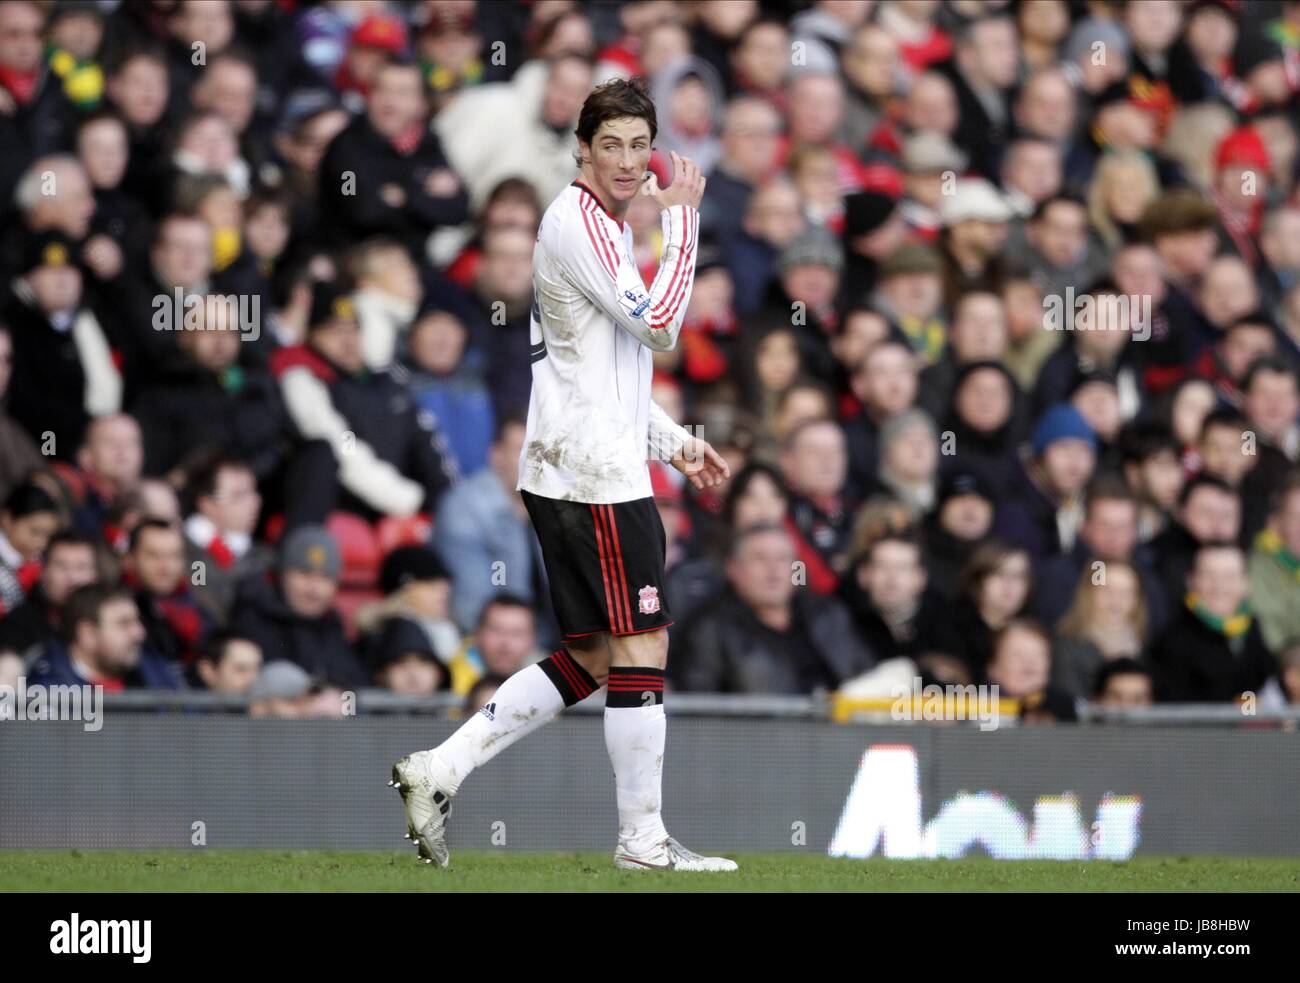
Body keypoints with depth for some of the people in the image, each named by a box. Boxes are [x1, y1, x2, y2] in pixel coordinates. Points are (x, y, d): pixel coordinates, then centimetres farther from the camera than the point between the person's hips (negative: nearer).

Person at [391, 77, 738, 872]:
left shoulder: (604, 228, 21)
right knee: (642, 643, -6)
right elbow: (659, 326, -19)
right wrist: (684, 217, -13)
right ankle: (644, 839, -2)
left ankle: (439, 771, 6)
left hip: (571, 469, 10)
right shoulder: (577, 223, -11)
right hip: (596, 475, -10)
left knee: (592, 657, 9)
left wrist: (677, 443, 22)